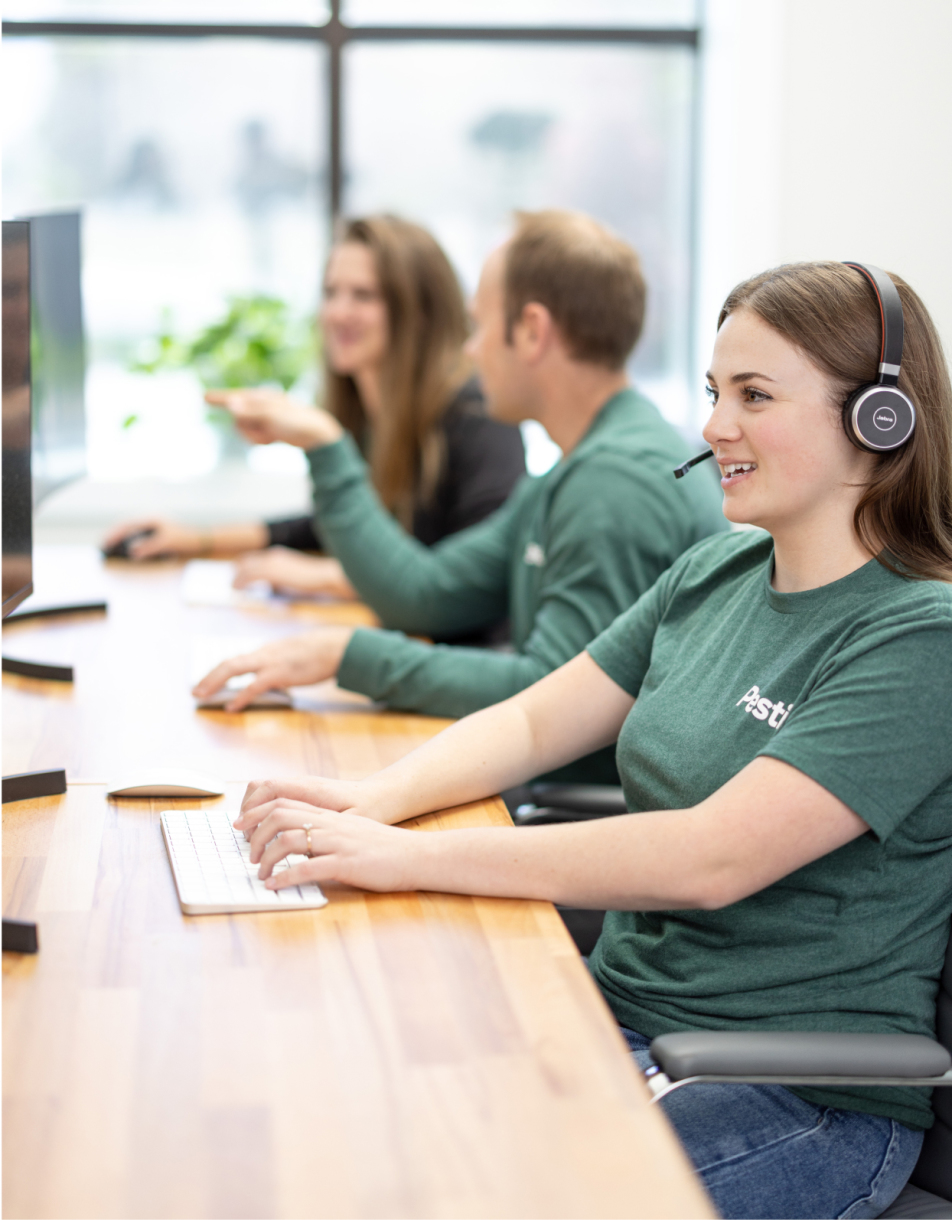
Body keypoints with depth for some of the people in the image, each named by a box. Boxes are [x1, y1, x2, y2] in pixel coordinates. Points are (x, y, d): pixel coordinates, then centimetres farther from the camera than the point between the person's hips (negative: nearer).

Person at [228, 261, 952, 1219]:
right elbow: (535, 720, 12)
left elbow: (711, 859, -26)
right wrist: (376, 799, -9)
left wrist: (409, 858, -28)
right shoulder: (713, 576, 9)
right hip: (621, 1018, 7)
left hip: (805, 1098, -7)